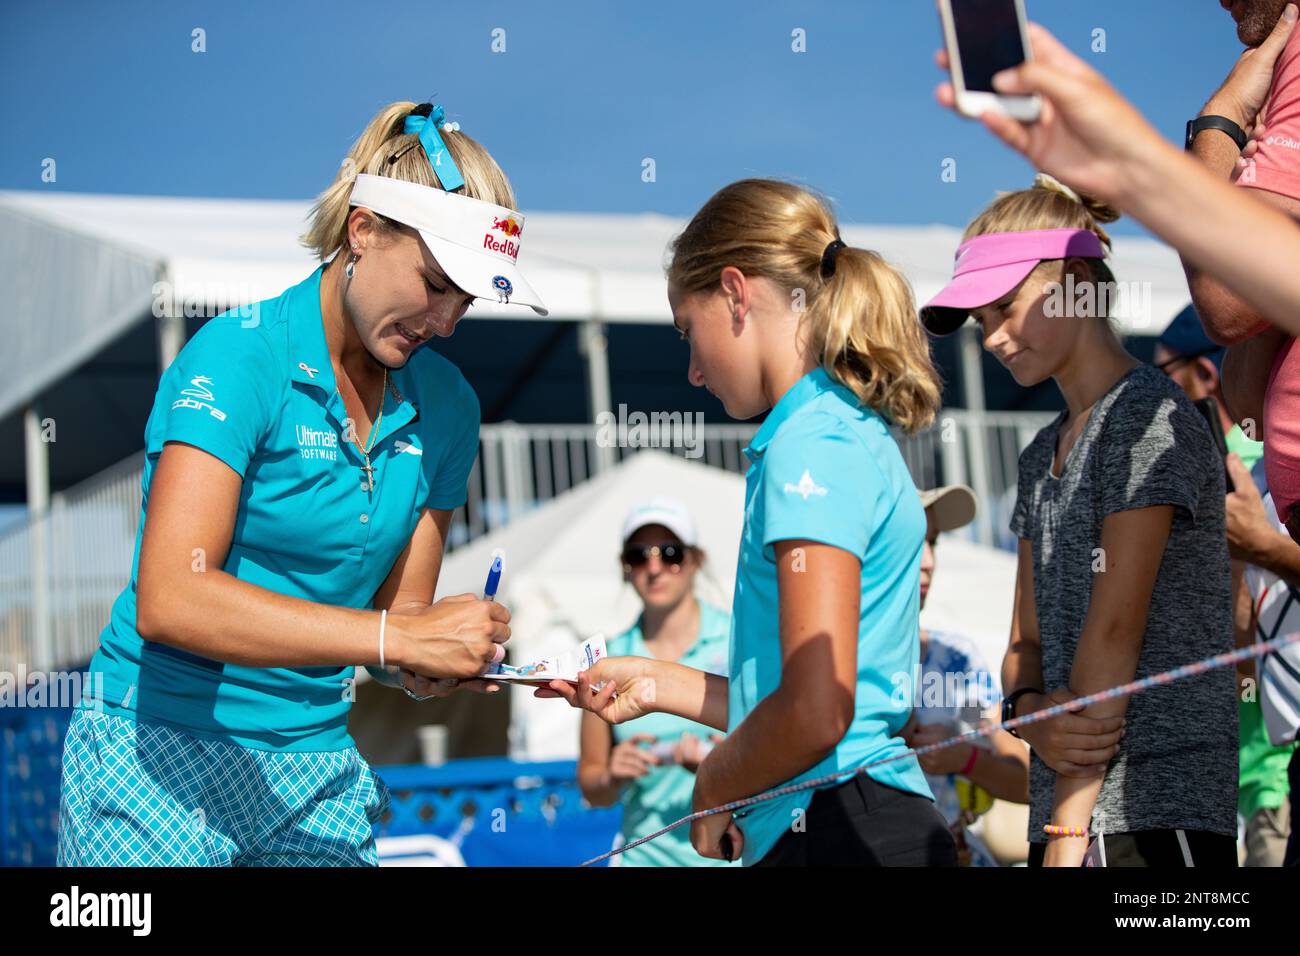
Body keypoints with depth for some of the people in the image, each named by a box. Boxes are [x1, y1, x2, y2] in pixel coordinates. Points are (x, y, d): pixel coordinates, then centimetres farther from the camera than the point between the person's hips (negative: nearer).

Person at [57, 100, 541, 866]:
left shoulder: (446, 407, 4)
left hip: (320, 762, 5)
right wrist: (393, 637, -30)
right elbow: (169, 599, -26)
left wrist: (439, 666, -15)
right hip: (161, 754, -5)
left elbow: (403, 610, 9)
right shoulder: (239, 354, -15)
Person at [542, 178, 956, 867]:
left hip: (844, 829, -9)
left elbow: (815, 714, -21)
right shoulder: (856, 434, 17)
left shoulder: (811, 445, -13)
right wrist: (660, 685, 25)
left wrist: (712, 789, -4)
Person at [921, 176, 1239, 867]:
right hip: (1062, 807, 7)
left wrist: (1070, 832, -15)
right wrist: (1030, 713, -7)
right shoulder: (1042, 455, 19)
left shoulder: (1149, 417, -6)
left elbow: (1114, 627, -12)